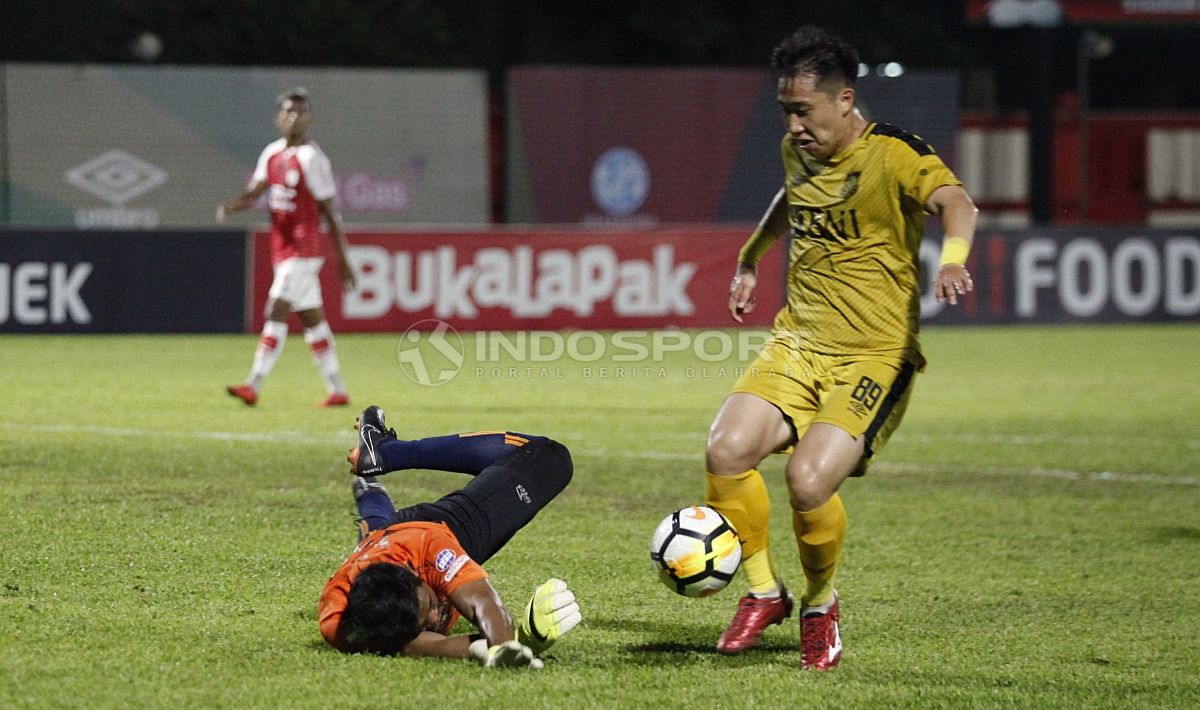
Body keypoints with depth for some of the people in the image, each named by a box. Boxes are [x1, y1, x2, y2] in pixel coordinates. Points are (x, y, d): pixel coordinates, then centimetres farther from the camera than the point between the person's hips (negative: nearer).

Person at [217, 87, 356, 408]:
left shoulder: (312, 158, -10)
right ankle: (337, 390, 18)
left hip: (303, 250, -8)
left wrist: (343, 260, -7)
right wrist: (229, 206, -18)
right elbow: (254, 193, 5)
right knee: (311, 319, 12)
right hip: (281, 247, 8)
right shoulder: (271, 154, 10)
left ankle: (253, 385, -16)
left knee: (276, 312, -13)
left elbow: (330, 213, -9)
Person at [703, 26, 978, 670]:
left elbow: (955, 202, -31)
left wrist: (952, 259, -51)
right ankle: (764, 593, 3)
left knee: (808, 482, -26)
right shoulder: (797, 152, 9)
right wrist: (749, 260, 35)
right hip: (798, 345, 6)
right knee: (725, 451, -19)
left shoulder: (892, 154, -12)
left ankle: (820, 606, 5)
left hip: (874, 357, -6)